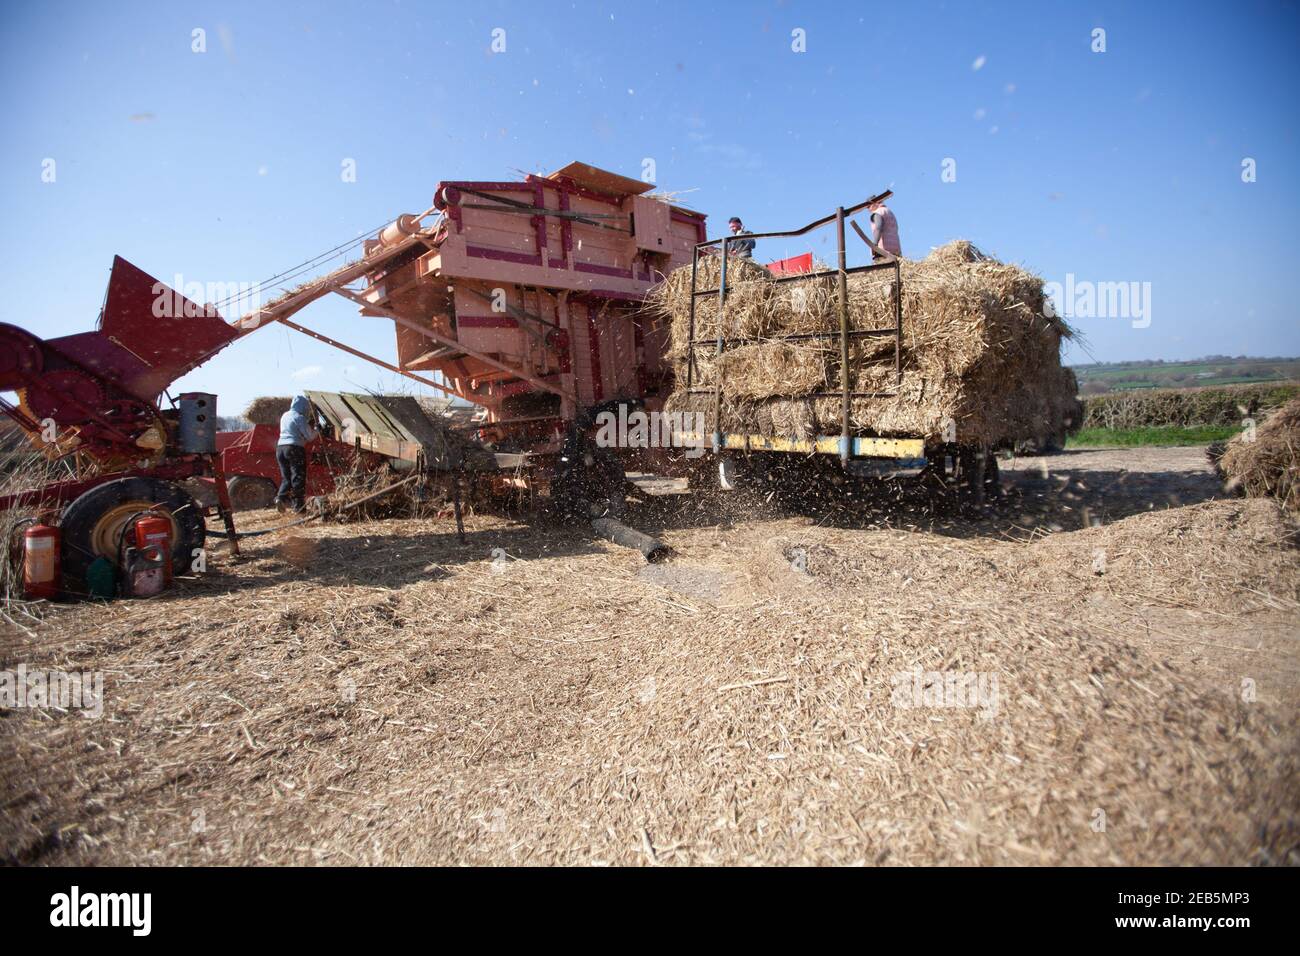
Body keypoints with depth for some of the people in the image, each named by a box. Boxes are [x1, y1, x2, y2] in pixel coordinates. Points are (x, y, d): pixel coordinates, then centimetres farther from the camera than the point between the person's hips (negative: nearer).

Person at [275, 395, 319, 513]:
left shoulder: (285, 415, 17)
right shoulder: (299, 418, -7)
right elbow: (309, 436, -7)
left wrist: (308, 420, 23)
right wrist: (316, 431, 12)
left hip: (280, 447, 7)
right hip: (295, 448, -7)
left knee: (286, 477, 15)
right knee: (298, 478, -2)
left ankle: (281, 498, -5)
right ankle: (299, 505, -2)